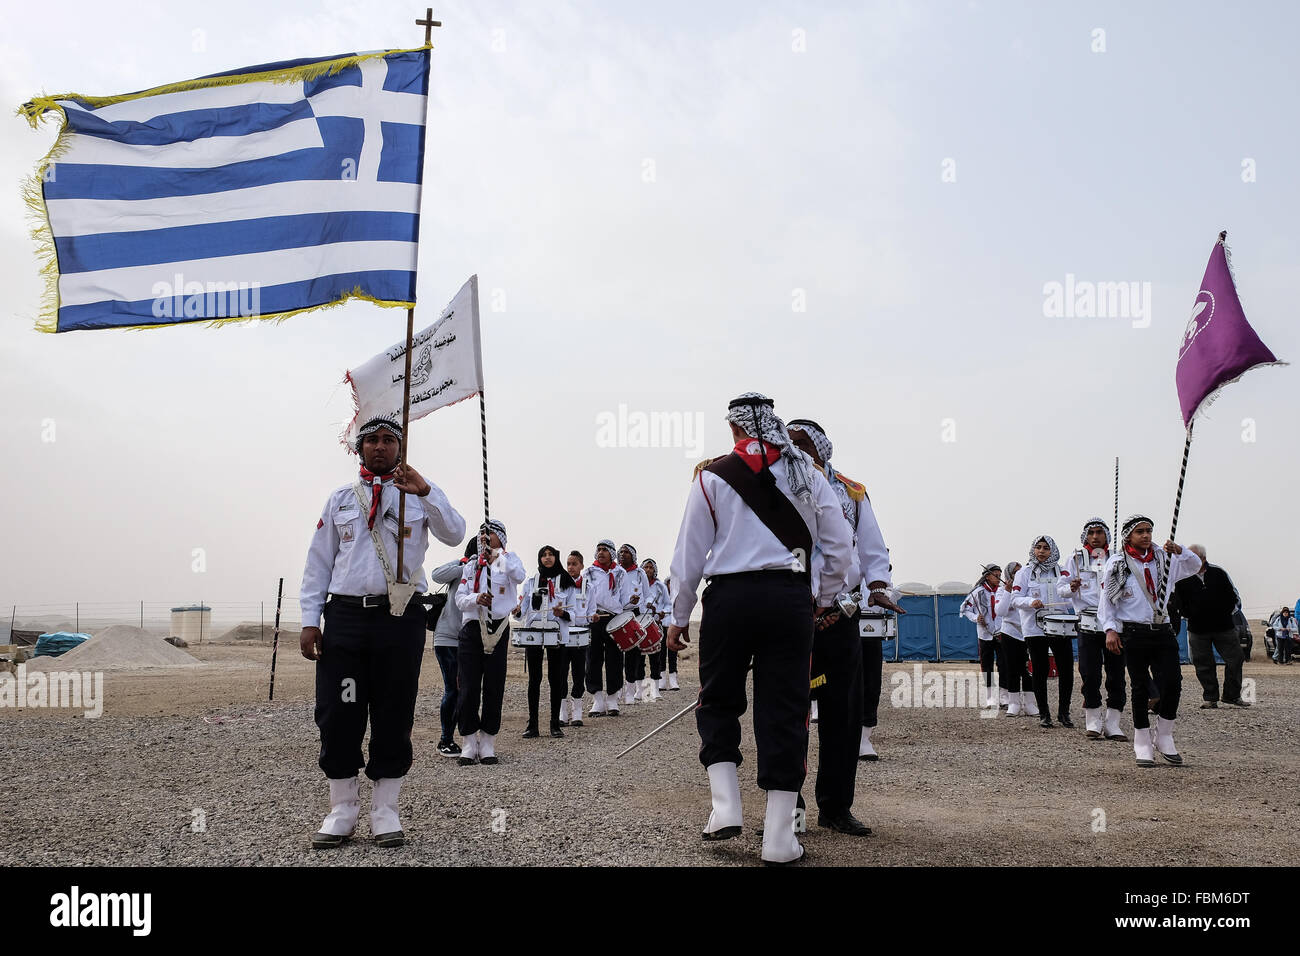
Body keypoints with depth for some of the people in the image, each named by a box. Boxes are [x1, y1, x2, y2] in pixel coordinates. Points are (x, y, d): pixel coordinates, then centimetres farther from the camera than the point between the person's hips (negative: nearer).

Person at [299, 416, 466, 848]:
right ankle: (342, 810, 16)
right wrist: (310, 620, 4)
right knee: (338, 714, 1)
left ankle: (385, 811, 16)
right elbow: (319, 562, 12)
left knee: (394, 716, 4)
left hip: (399, 618, -1)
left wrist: (423, 493, -24)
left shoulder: (421, 494, 8)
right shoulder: (340, 499, 13)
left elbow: (454, 534, -10)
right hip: (344, 617, 2)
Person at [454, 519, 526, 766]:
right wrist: (476, 598, -11)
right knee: (468, 689, -2)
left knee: (493, 689, 0)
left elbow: (519, 576, -17)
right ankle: (469, 745, 7)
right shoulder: (471, 566, 18)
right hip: (471, 630, 3)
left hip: (497, 631, -3)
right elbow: (459, 598, 9)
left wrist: (498, 554, -13)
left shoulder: (508, 559, 6)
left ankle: (487, 745, 10)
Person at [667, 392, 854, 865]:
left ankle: (726, 805, 5)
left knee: (718, 702, 16)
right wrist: (825, 600, 22)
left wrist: (680, 617, 12)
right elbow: (840, 547, 8)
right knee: (784, 710, 4)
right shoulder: (807, 474, 7)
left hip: (729, 597, -1)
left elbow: (689, 555, 2)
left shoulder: (712, 476, 2)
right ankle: (779, 835, 6)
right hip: (790, 598, 1)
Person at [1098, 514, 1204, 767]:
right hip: (1134, 633, -3)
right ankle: (1142, 743, 12)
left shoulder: (1163, 559, 12)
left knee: (1173, 681, -7)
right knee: (1140, 687, 0)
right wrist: (1110, 629, -9)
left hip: (1162, 630, 3)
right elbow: (1107, 601, 2)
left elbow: (1194, 565, 15)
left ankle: (1164, 737, 12)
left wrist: (1178, 551, -6)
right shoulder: (1116, 563, 2)